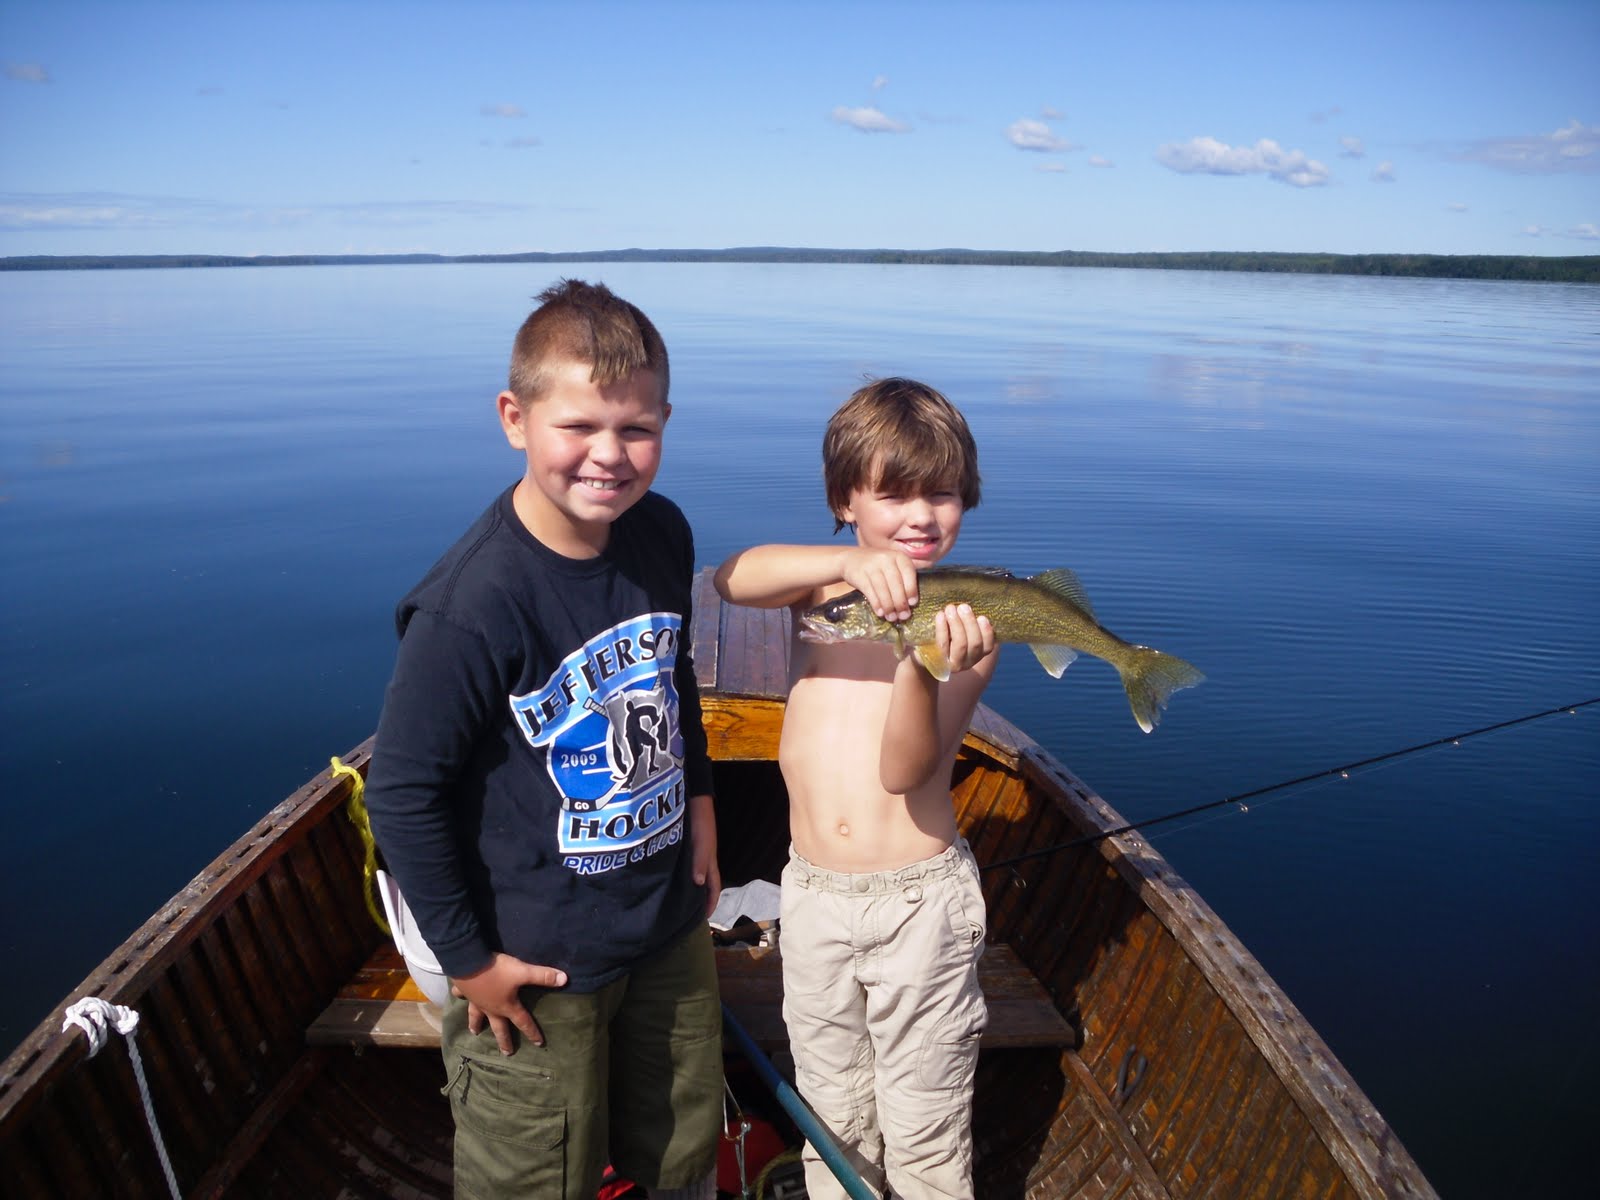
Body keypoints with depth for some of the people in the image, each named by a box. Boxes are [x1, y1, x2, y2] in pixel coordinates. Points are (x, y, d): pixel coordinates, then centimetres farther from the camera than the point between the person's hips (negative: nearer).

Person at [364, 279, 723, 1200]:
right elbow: (402, 791, -19)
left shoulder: (663, 534, -8)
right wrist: (467, 957, -12)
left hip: (670, 921, 6)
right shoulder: (473, 605, -28)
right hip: (537, 960, -5)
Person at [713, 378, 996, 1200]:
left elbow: (905, 770, -17)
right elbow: (730, 578, -23)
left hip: (920, 900, -3)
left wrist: (920, 664, -34)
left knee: (924, 1133, 12)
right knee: (831, 1118, 21)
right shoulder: (824, 584, 0)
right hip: (813, 893, 3)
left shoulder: (967, 623, -8)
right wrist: (848, 560, -38)